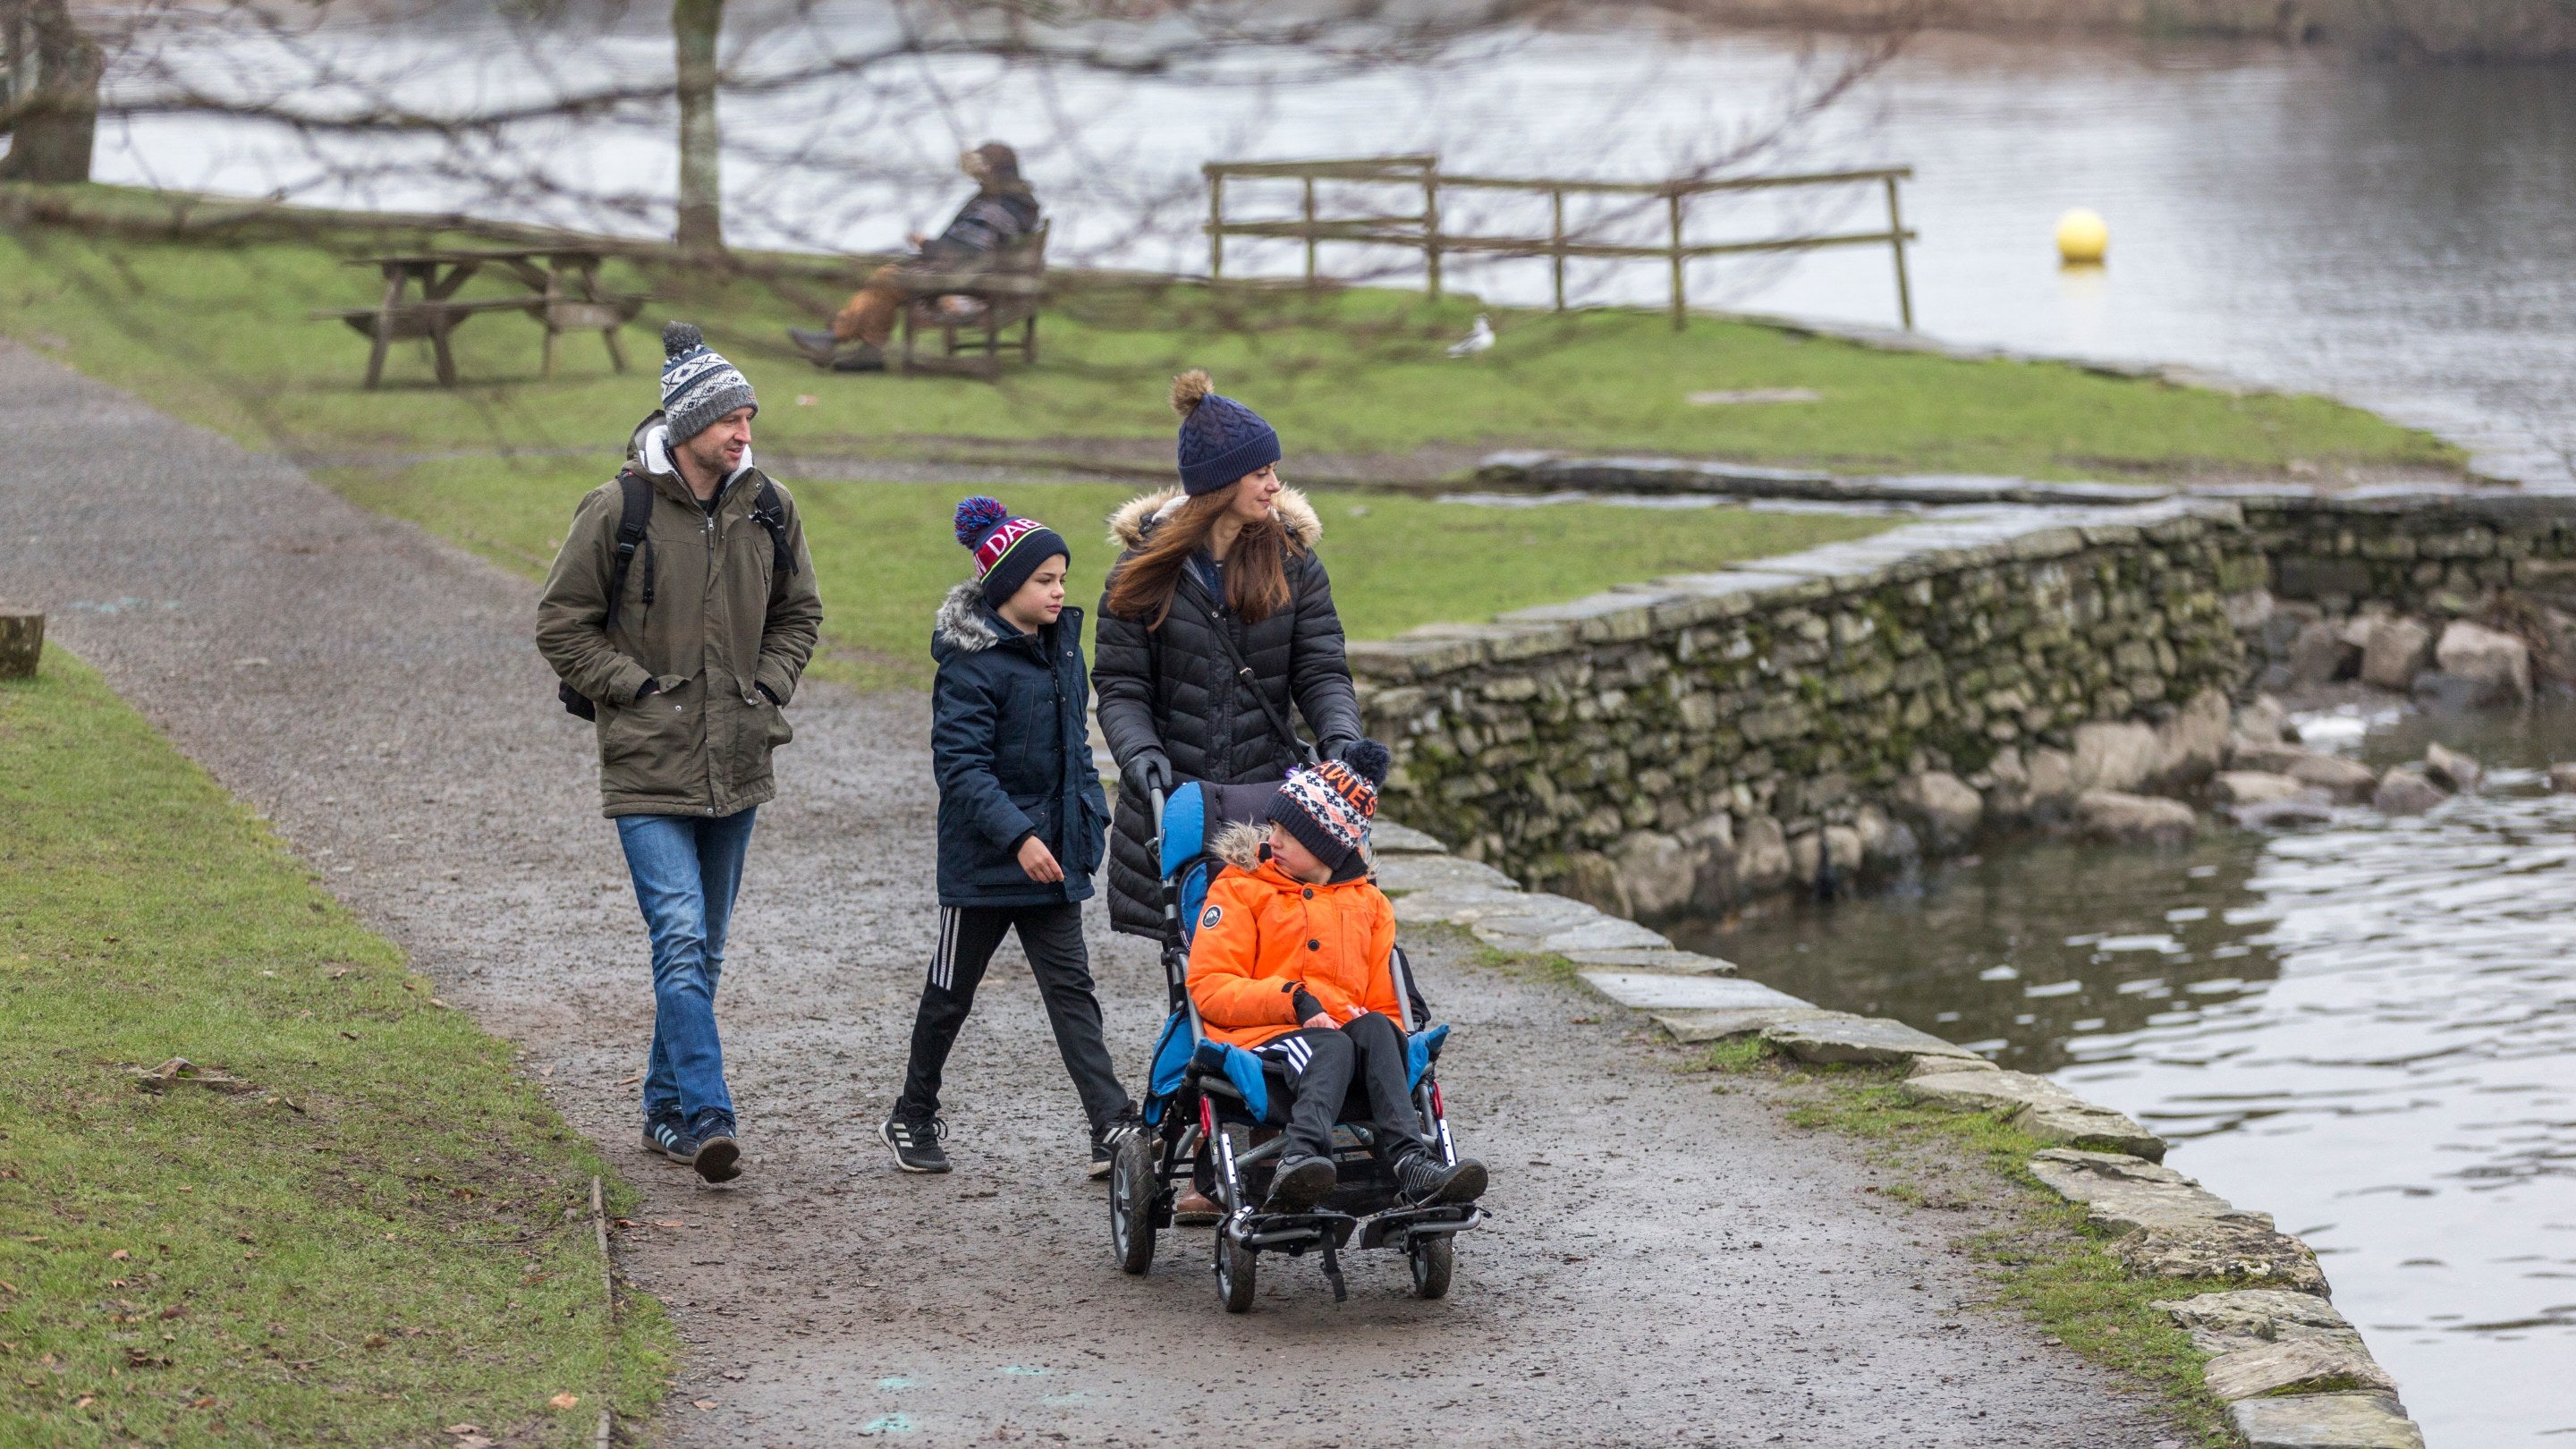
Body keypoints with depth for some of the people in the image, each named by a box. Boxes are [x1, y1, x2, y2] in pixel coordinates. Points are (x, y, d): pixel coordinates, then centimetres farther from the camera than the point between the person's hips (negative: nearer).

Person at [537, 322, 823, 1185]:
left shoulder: (769, 509, 4)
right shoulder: (619, 511, -9)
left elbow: (798, 614, 20)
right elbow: (562, 623, -1)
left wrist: (767, 693, 6)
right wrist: (636, 688, -9)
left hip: (736, 762, 5)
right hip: (649, 766, -5)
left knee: (704, 950, 13)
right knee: (681, 938, -16)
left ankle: (666, 1107, 25)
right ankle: (706, 1117, -20)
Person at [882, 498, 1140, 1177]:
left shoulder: (1062, 645, 8)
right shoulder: (971, 662, -15)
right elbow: (961, 764, -20)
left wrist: (1092, 816, 13)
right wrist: (1018, 836, -27)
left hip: (1052, 856, 6)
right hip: (983, 859, -6)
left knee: (1071, 988, 0)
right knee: (951, 992, 8)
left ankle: (1112, 1128, -8)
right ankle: (911, 1119, 24)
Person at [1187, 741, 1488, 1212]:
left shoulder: (1369, 903, 21)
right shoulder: (1241, 888, 12)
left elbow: (1383, 1004, 24)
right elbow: (1209, 987, 1)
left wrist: (1383, 1032, -2)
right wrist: (1291, 1000, -15)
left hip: (1338, 1033, 3)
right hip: (1259, 1040, -3)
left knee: (1374, 1029, -31)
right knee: (1332, 1047, -35)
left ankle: (1408, 1164, -48)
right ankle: (1301, 1157, -62)